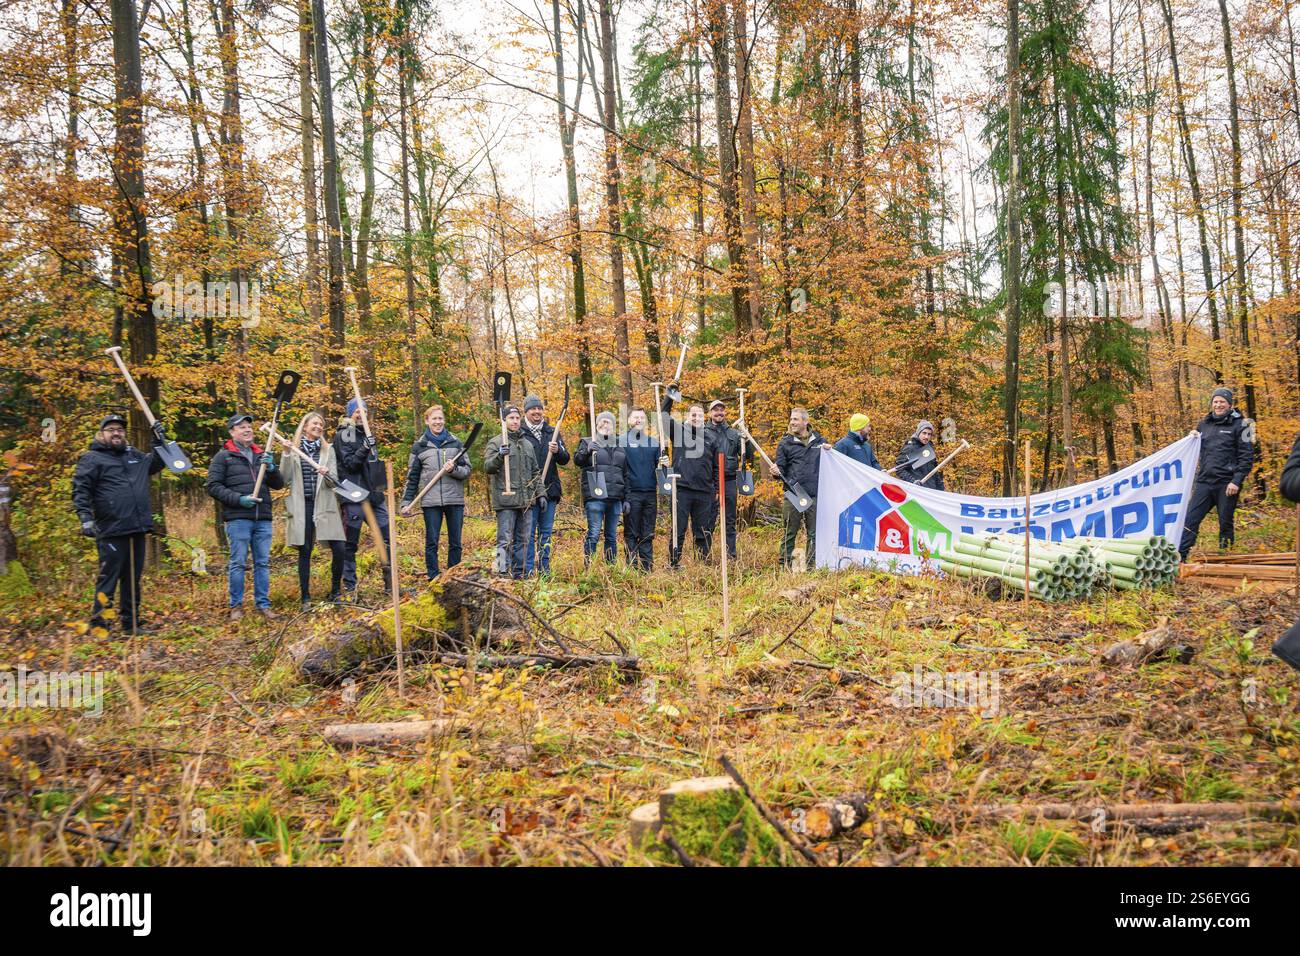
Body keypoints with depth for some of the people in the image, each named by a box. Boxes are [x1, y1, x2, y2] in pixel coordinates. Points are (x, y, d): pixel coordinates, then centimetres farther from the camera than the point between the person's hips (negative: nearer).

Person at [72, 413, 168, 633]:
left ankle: (131, 623, 20)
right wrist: (85, 517, -19)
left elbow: (155, 464, 36)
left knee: (133, 578, 12)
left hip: (137, 529, 7)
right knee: (108, 578, -6)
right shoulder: (92, 459, -1)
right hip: (111, 531, -7)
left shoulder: (133, 455, 19)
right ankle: (98, 624, 0)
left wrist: (159, 442, 22)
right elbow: (80, 490, -8)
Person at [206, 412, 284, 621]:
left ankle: (263, 604, 13)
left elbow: (279, 484, 15)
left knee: (263, 563, 6)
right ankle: (236, 606, 7)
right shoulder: (223, 457, 4)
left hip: (263, 518, 4)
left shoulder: (261, 455, 17)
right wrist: (238, 499, -14)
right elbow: (213, 486, -3)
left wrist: (271, 468, -6)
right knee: (238, 563, -2)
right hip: (238, 519, -4)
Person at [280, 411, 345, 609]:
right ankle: (305, 597, 11)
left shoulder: (328, 450, 11)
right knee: (304, 552, 3)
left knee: (339, 549, -8)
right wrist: (286, 456, -9)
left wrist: (328, 474, -18)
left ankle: (335, 591, 9)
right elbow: (285, 480, 1)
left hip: (324, 505, 1)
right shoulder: (293, 450, 7)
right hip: (301, 506, -1)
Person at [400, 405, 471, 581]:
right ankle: (434, 578, 6)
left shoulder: (456, 443, 8)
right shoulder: (419, 446, 8)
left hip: (454, 500, 1)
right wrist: (406, 502, 4)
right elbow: (412, 477, 10)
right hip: (430, 501, -1)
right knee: (431, 542, 0)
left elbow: (467, 471, 7)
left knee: (455, 543, 5)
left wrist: (454, 469, -14)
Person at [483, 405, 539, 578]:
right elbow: (487, 467, -11)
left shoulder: (527, 444, 18)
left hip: (525, 501, 6)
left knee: (522, 540, 10)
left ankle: (518, 574, 17)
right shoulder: (496, 442, 0)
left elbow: (535, 472, 22)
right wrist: (499, 456, -29)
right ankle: (502, 573, -8)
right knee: (505, 540, -8)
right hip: (505, 500, -6)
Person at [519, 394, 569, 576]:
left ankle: (544, 569, 17)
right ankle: (528, 570, 0)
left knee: (546, 533, 10)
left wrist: (558, 451, -11)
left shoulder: (552, 432, 13)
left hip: (550, 491, 5)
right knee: (528, 532, -4)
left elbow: (565, 460, 12)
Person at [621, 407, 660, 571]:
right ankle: (631, 567, 4)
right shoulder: (622, 441, 3)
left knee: (648, 535, 6)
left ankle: (648, 568, 10)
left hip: (650, 495, 4)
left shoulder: (654, 442, 15)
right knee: (631, 534, 0)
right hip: (631, 494, -3)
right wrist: (623, 495, -10)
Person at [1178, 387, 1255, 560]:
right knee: (1190, 519, -3)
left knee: (1226, 524, 3)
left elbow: (1247, 456, -6)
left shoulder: (1239, 425, -1)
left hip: (1226, 484, -4)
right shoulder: (1204, 424, 14)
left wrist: (1237, 481, -13)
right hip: (1204, 482, 4)